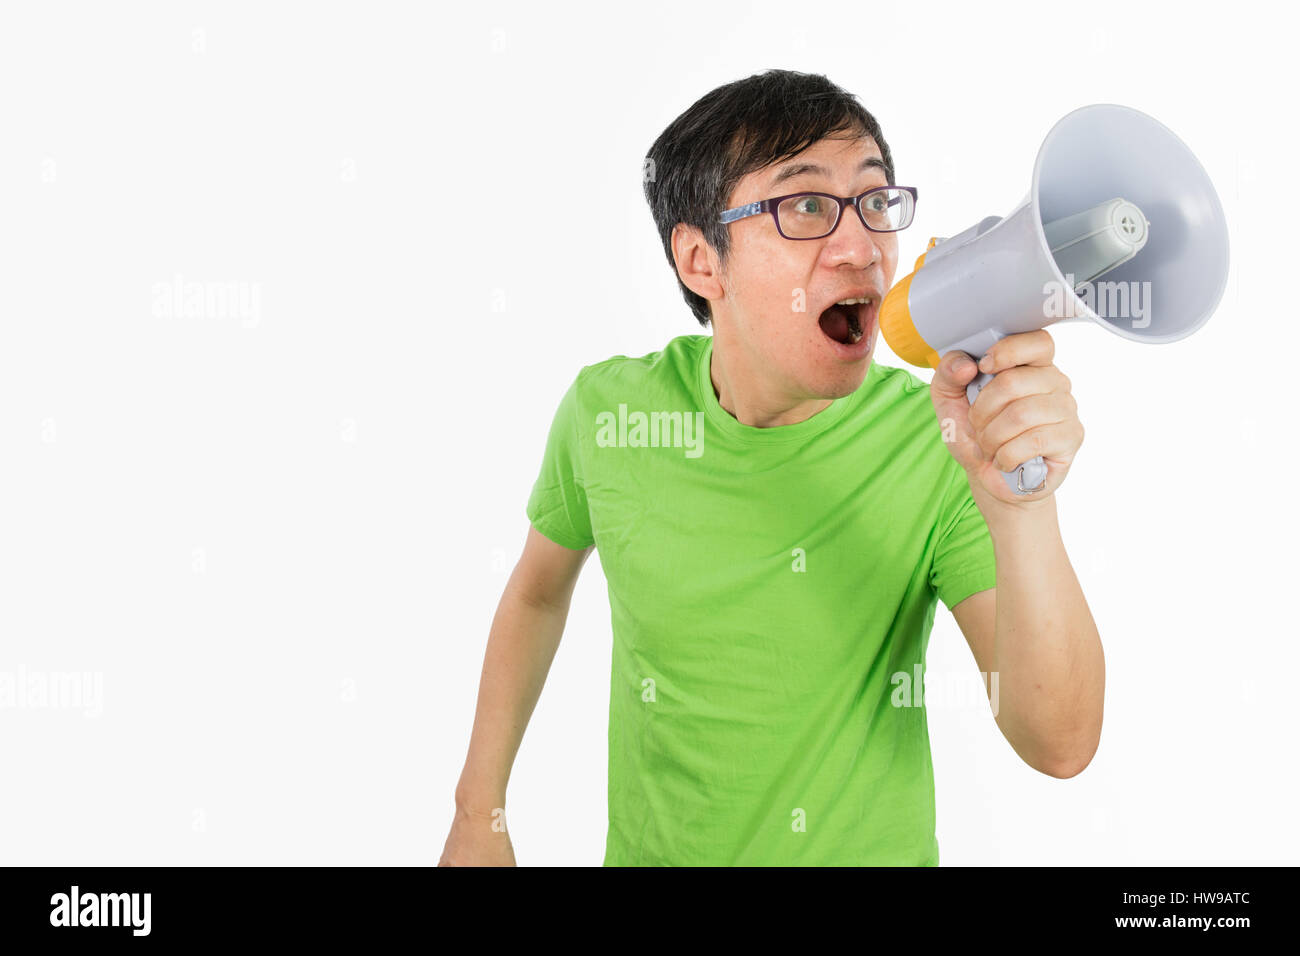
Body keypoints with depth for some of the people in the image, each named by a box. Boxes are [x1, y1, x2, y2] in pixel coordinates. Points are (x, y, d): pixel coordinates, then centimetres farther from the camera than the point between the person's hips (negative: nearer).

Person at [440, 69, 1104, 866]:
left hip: (876, 848, -1)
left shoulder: (944, 440, -20)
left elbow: (1060, 745, -24)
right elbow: (538, 591, 3)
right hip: (650, 845, 2)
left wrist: (1023, 511, -40)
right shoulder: (608, 410, -15)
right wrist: (479, 813, 7)